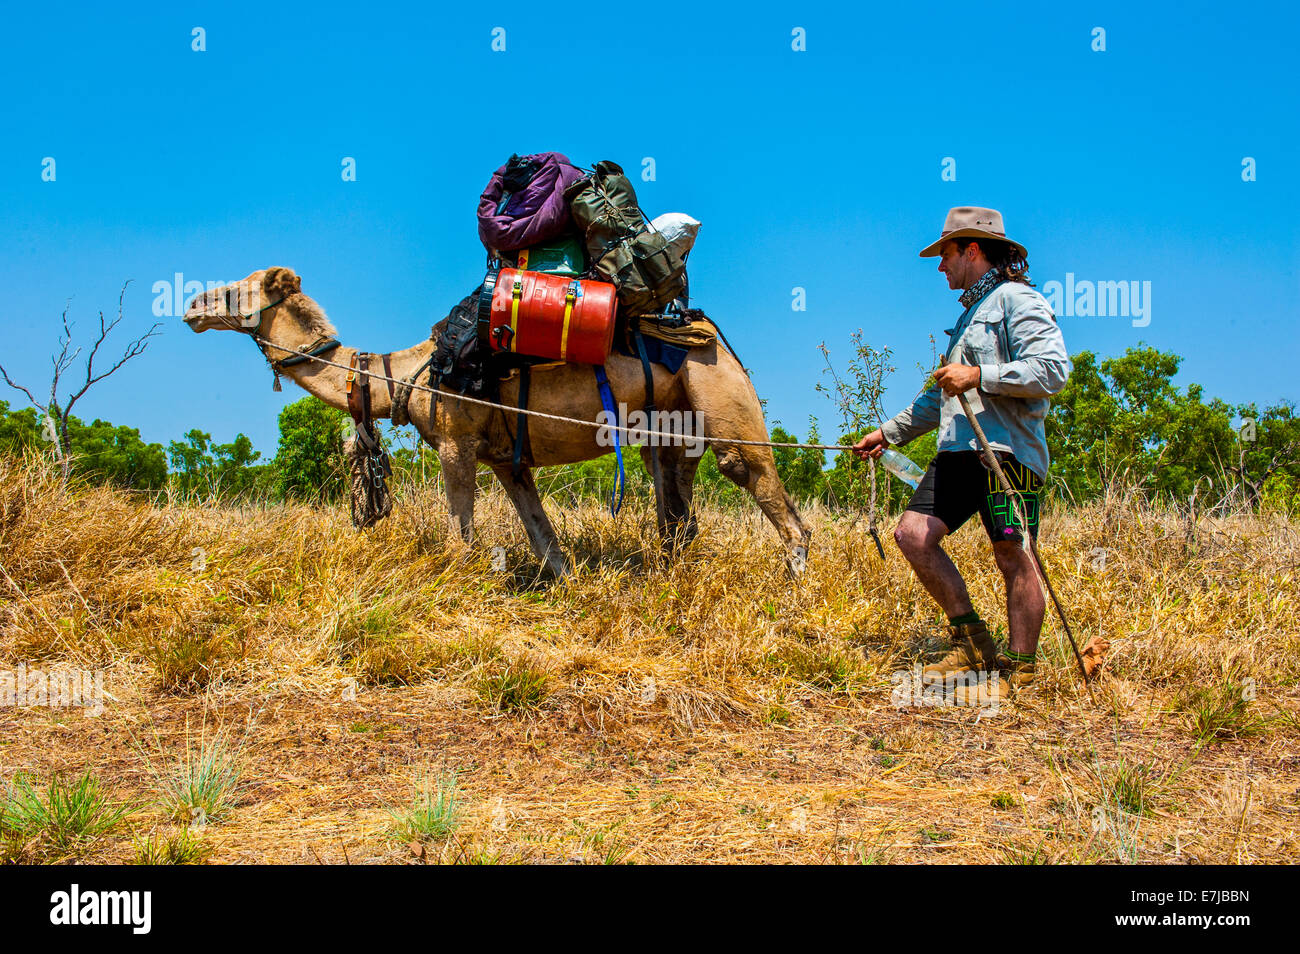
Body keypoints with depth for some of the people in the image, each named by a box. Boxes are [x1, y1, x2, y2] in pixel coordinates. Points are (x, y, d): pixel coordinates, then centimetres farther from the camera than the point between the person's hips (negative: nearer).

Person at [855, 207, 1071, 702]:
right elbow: (941, 397, 37)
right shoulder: (971, 312, 28)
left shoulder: (1018, 300, -2)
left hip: (1006, 449, -9)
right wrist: (889, 432, 35)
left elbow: (1053, 370, -17)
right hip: (959, 450, 9)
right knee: (913, 533, -2)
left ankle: (1019, 670, -2)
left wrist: (978, 376, -15)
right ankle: (973, 646, 5)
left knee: (1013, 555, -8)